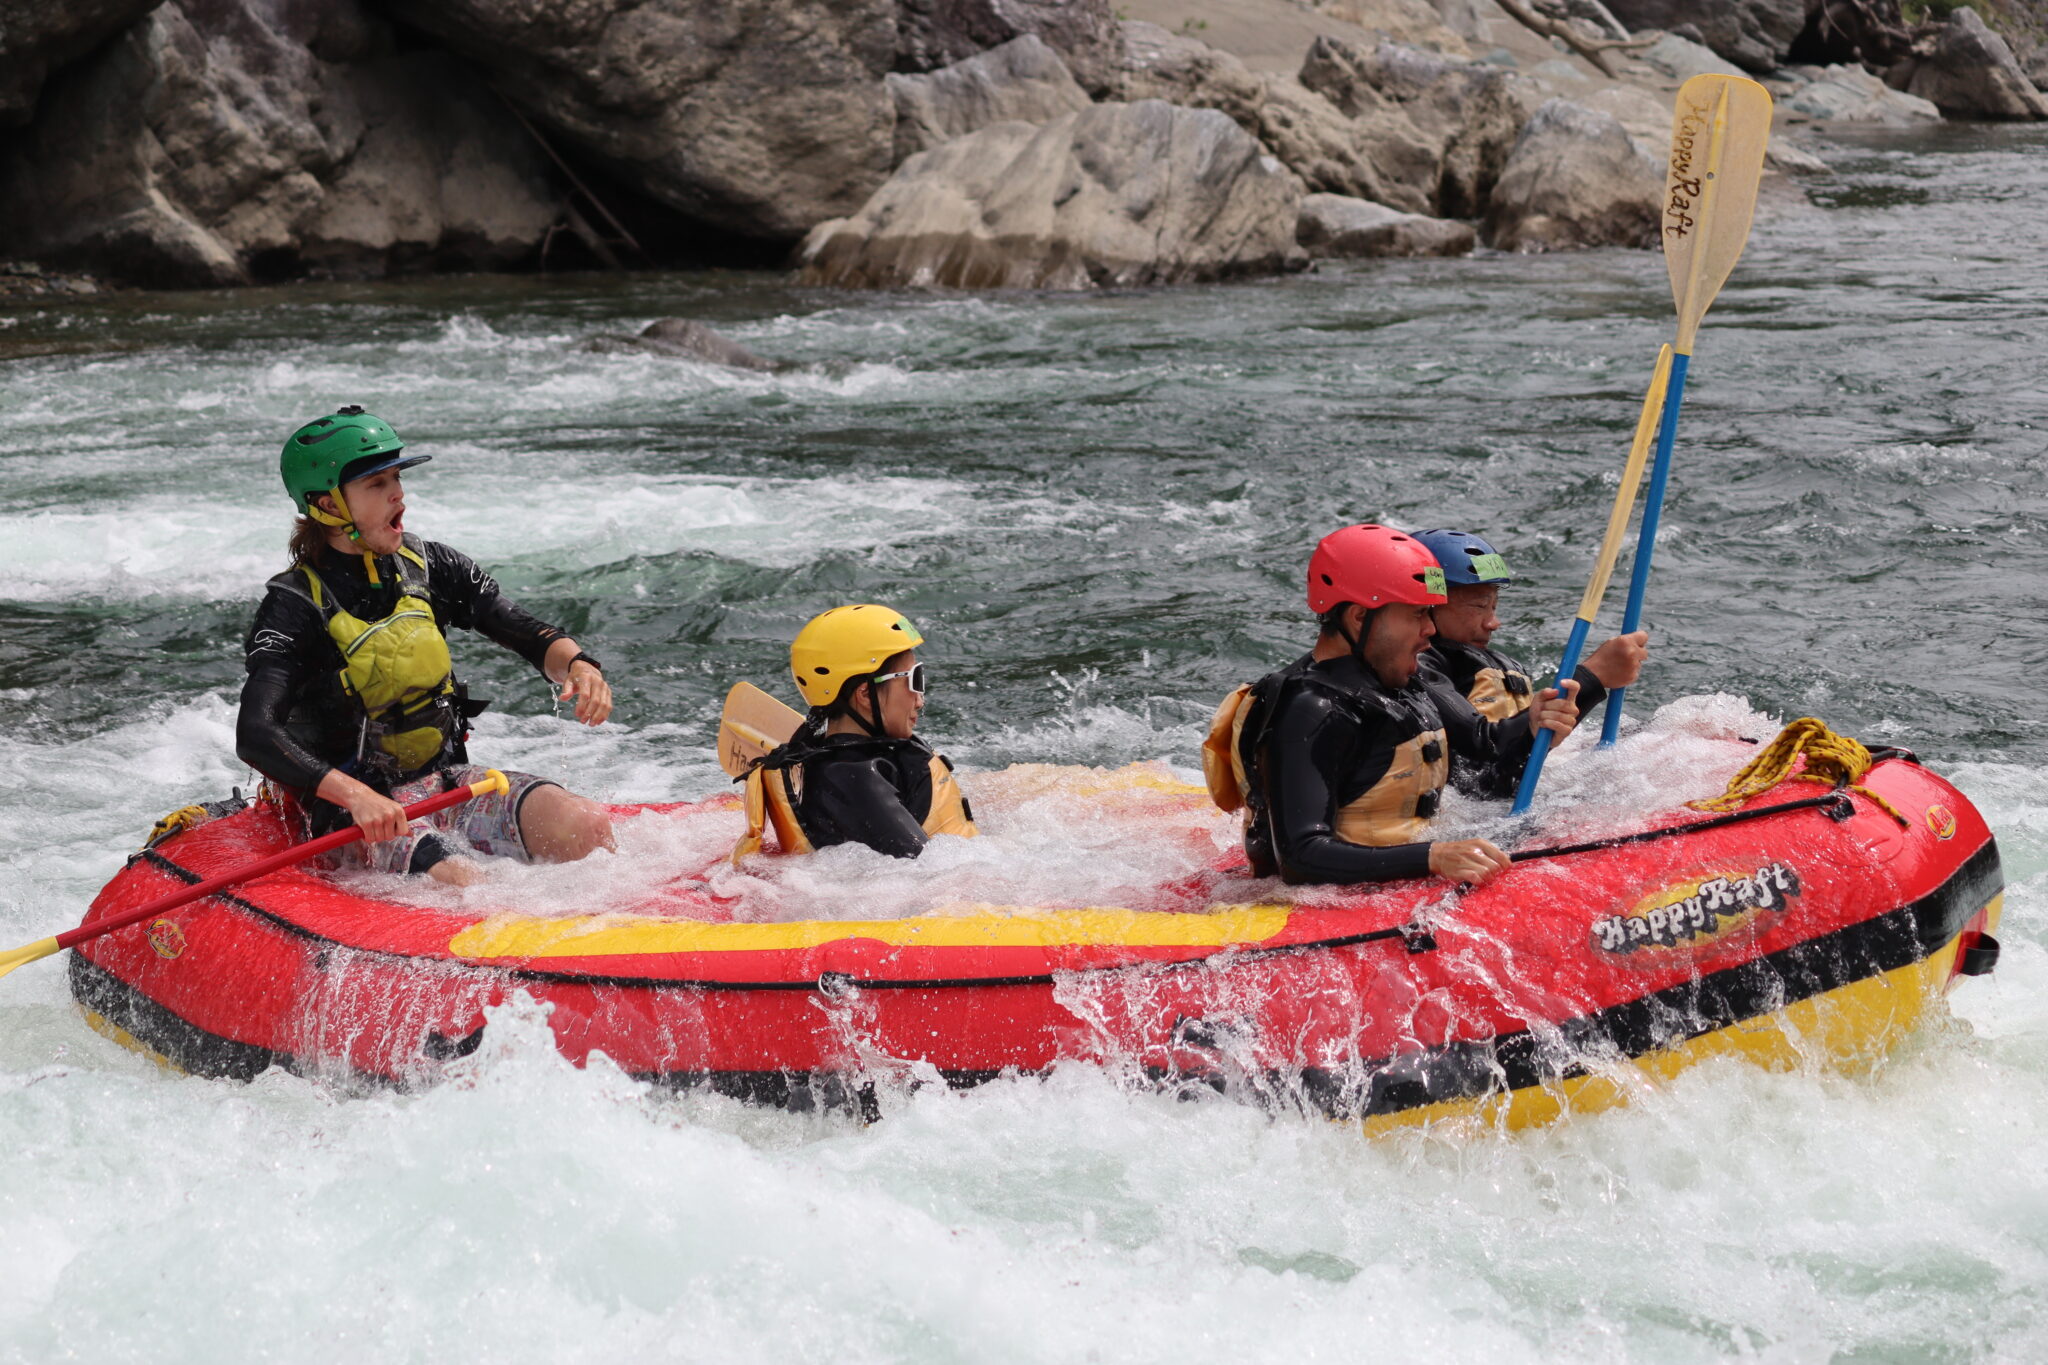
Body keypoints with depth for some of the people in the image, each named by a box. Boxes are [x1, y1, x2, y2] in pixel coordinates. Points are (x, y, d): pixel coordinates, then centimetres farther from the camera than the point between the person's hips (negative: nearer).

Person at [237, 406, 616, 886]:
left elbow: (529, 635, 8)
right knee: (459, 883, -35)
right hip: (354, 813, -5)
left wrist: (577, 666, -16)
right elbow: (254, 736, -23)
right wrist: (356, 796, -38)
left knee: (588, 828, -23)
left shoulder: (427, 566, 5)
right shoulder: (295, 607, -12)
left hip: (447, 778, 5)